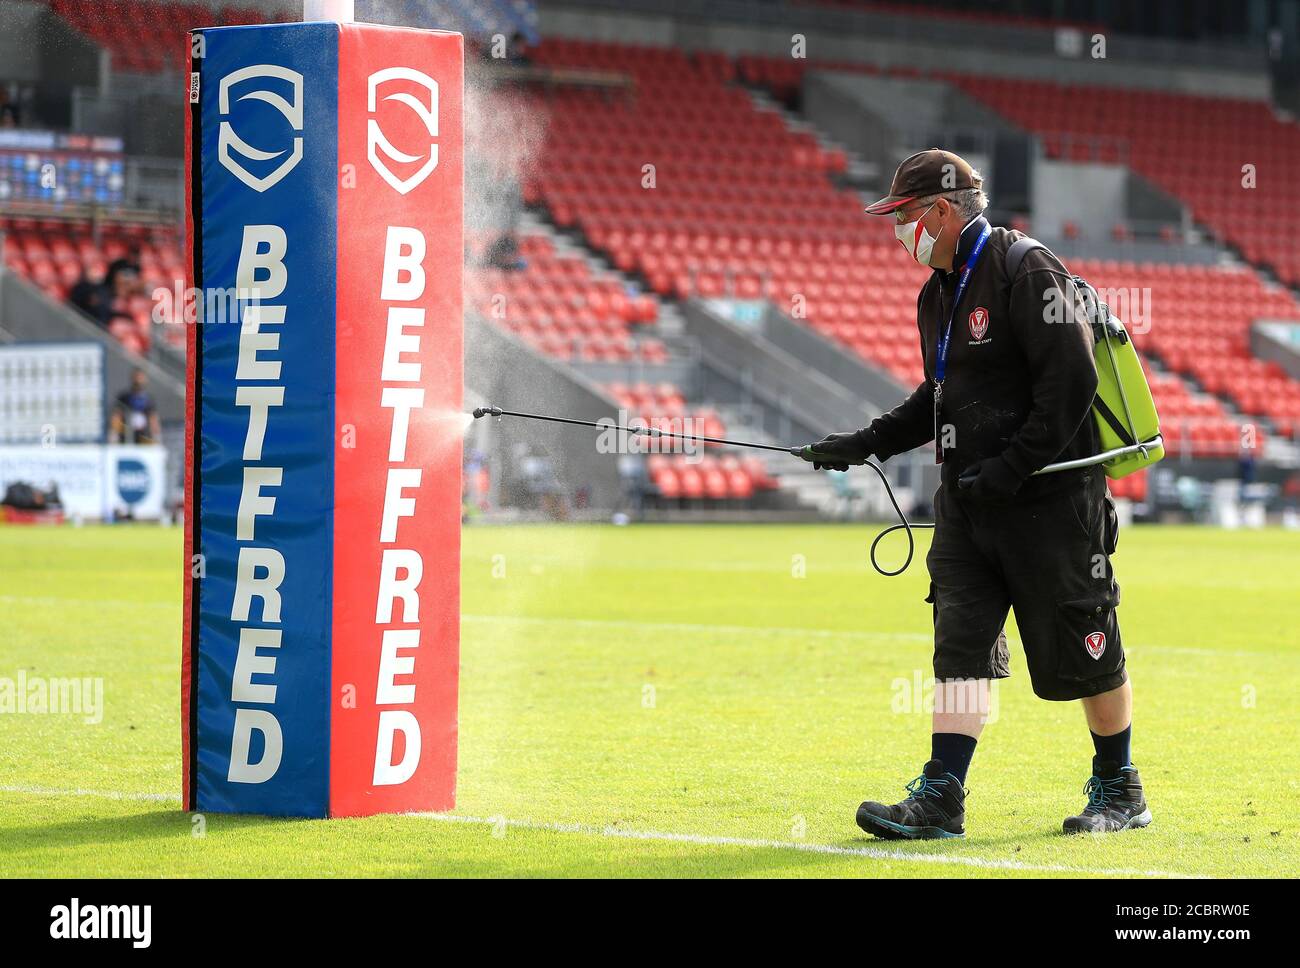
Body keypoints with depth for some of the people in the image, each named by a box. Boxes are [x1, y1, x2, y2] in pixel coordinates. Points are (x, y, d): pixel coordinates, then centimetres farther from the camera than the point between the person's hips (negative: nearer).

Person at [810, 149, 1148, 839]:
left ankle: (1121, 793, 16)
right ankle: (941, 800, -2)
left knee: (1084, 655, 1)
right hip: (966, 499, 8)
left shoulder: (1026, 274, -14)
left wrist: (1010, 467, -21)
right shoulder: (939, 294, 15)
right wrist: (867, 443, 14)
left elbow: (1072, 380, -20)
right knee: (960, 645, 0)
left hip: (1049, 498, -8)